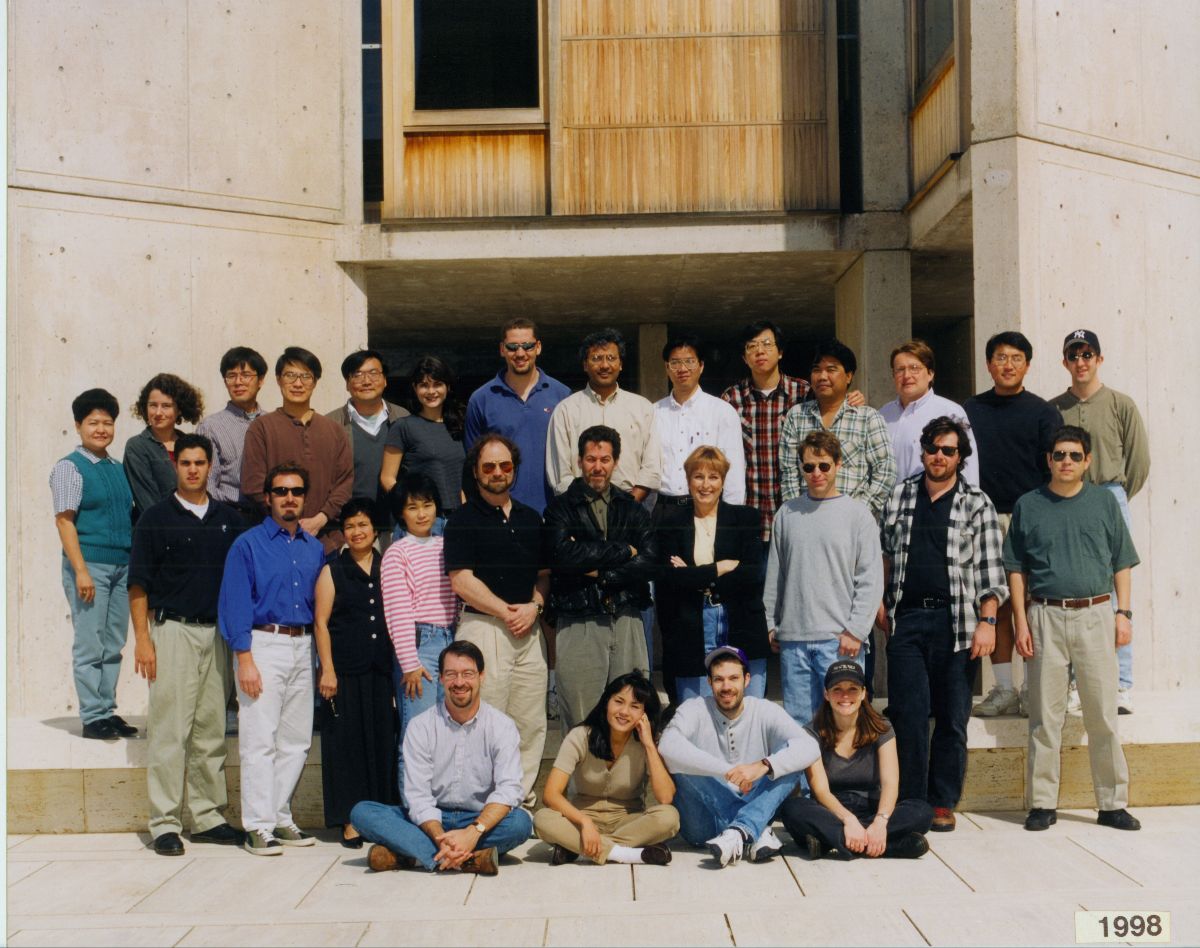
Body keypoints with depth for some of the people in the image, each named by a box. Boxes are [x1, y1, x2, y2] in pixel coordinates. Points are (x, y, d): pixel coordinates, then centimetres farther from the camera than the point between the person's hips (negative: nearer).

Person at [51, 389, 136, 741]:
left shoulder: (119, 469, 14)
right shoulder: (69, 468, -3)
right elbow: (64, 520, -9)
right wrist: (81, 570, -17)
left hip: (122, 566, 6)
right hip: (90, 565, -6)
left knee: (114, 645, 9)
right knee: (90, 645, -2)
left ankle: (108, 710, 16)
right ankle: (93, 717, 4)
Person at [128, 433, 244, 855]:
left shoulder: (228, 519, 11)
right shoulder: (156, 518, 1)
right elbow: (139, 584, -1)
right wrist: (142, 639, -9)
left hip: (218, 632, 4)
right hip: (172, 630, -4)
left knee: (212, 730, 8)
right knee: (170, 730, -4)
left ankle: (207, 816, 17)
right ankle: (165, 823, 2)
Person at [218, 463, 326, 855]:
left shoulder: (315, 548, 13)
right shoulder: (248, 544, -2)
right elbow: (236, 604, -7)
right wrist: (245, 660, -14)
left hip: (302, 646, 6)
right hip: (263, 643, -6)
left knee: (297, 740, 9)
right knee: (260, 740, -6)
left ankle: (281, 816, 19)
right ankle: (258, 826, -1)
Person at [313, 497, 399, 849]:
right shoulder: (332, 571, 4)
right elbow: (321, 622, -1)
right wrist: (327, 670, -9)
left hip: (382, 669, 3)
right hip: (345, 669, -3)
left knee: (383, 739, 3)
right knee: (347, 740, -1)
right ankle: (350, 821, 6)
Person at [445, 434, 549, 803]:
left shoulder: (530, 519, 16)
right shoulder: (464, 519, -1)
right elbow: (461, 580, -9)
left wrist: (534, 606, -2)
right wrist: (506, 610, -10)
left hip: (529, 630, 6)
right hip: (483, 627, -6)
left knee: (531, 723, 6)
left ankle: (522, 795, 15)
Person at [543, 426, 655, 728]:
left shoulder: (632, 509, 15)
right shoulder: (561, 507, 6)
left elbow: (649, 562, 1)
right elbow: (563, 553, -13)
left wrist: (599, 573, -7)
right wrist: (623, 550, -6)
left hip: (626, 622, 3)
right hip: (579, 626, -2)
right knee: (581, 727, -3)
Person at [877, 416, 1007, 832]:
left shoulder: (977, 504, 3)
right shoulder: (900, 495, 11)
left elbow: (990, 571, -1)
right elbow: (885, 553, 19)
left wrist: (987, 621, -9)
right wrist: (881, 600, 11)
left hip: (956, 621, -2)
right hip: (906, 617, 2)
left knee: (953, 718, 4)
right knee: (908, 714, -1)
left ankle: (943, 803, 14)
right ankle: (910, 802, 6)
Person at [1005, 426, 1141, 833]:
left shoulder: (1104, 502, 9)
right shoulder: (1028, 505, 7)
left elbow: (1122, 562, 11)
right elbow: (1016, 568, 8)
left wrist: (1124, 613, 2)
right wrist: (1021, 621, 0)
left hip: (1095, 614, 0)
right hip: (1045, 617, 0)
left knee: (1103, 714, 2)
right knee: (1045, 715, 3)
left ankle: (1112, 803, 11)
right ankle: (1042, 803, 10)